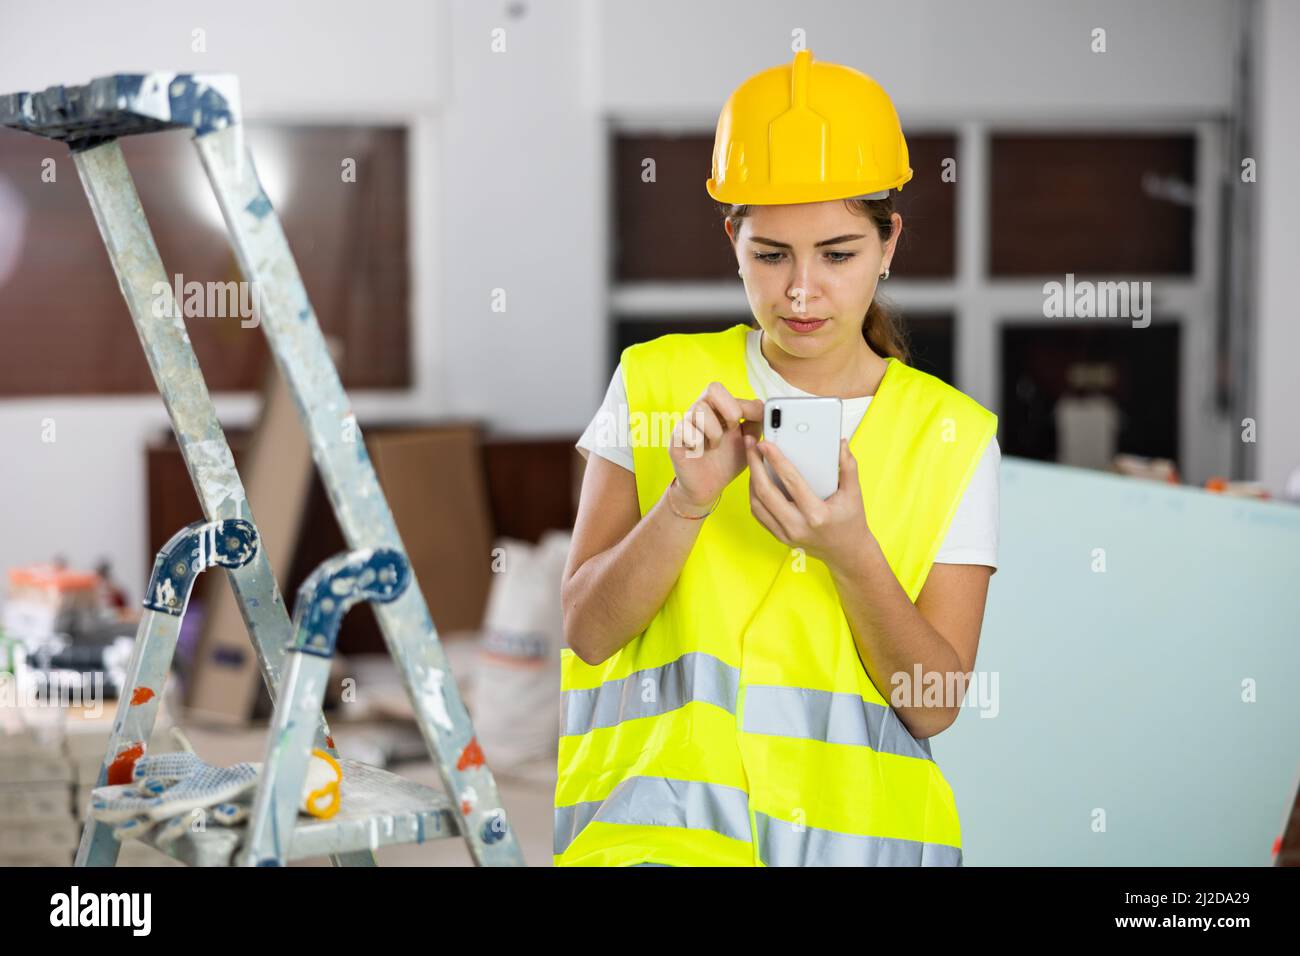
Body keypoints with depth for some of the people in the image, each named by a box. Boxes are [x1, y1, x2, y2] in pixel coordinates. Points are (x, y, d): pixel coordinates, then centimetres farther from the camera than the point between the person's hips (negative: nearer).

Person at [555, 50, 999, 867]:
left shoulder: (953, 435, 8)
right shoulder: (658, 382, 9)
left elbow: (934, 705, 2)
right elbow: (586, 631, 3)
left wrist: (851, 552, -14)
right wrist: (689, 500, -12)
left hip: (854, 822, 4)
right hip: (661, 806, -3)